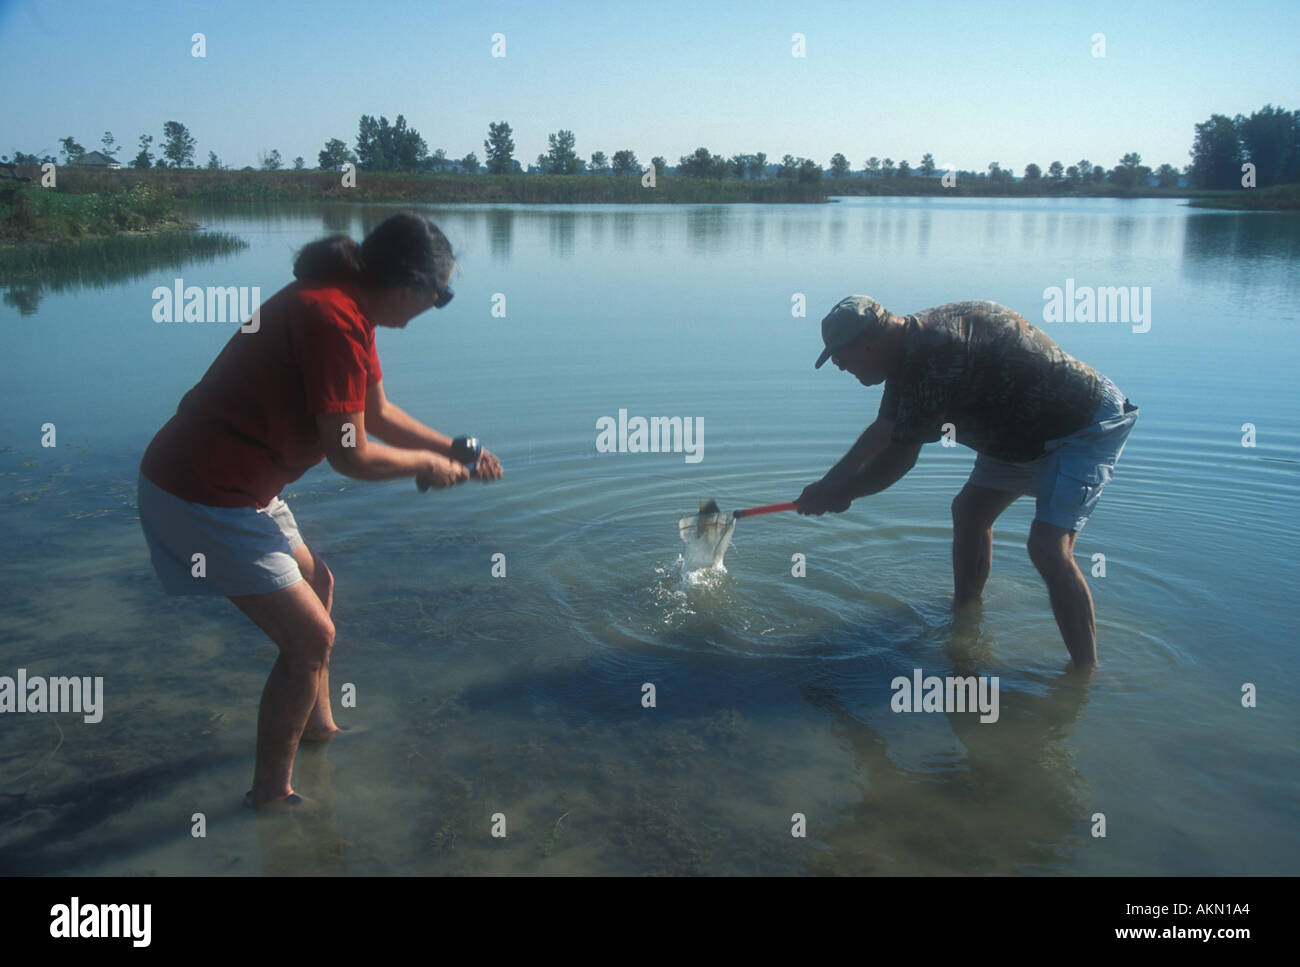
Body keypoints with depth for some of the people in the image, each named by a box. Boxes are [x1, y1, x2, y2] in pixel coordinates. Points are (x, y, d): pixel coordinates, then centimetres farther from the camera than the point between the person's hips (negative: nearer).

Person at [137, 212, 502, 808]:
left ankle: (318, 724, 42)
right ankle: (271, 793, 11)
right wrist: (426, 464, -4)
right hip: (206, 497, -11)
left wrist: (455, 451, 19)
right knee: (310, 636, -4)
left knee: (316, 586, 25)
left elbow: (377, 412, 20)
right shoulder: (335, 319, -24)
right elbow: (350, 454, -20)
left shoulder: (345, 304, 8)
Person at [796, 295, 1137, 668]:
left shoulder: (933, 356, -32)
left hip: (1087, 424, -10)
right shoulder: (910, 346, 0)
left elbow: (898, 459, -25)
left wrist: (839, 494, -10)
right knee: (968, 512, 15)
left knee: (1049, 546, -23)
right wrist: (827, 484, 8)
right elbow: (883, 430, 11)